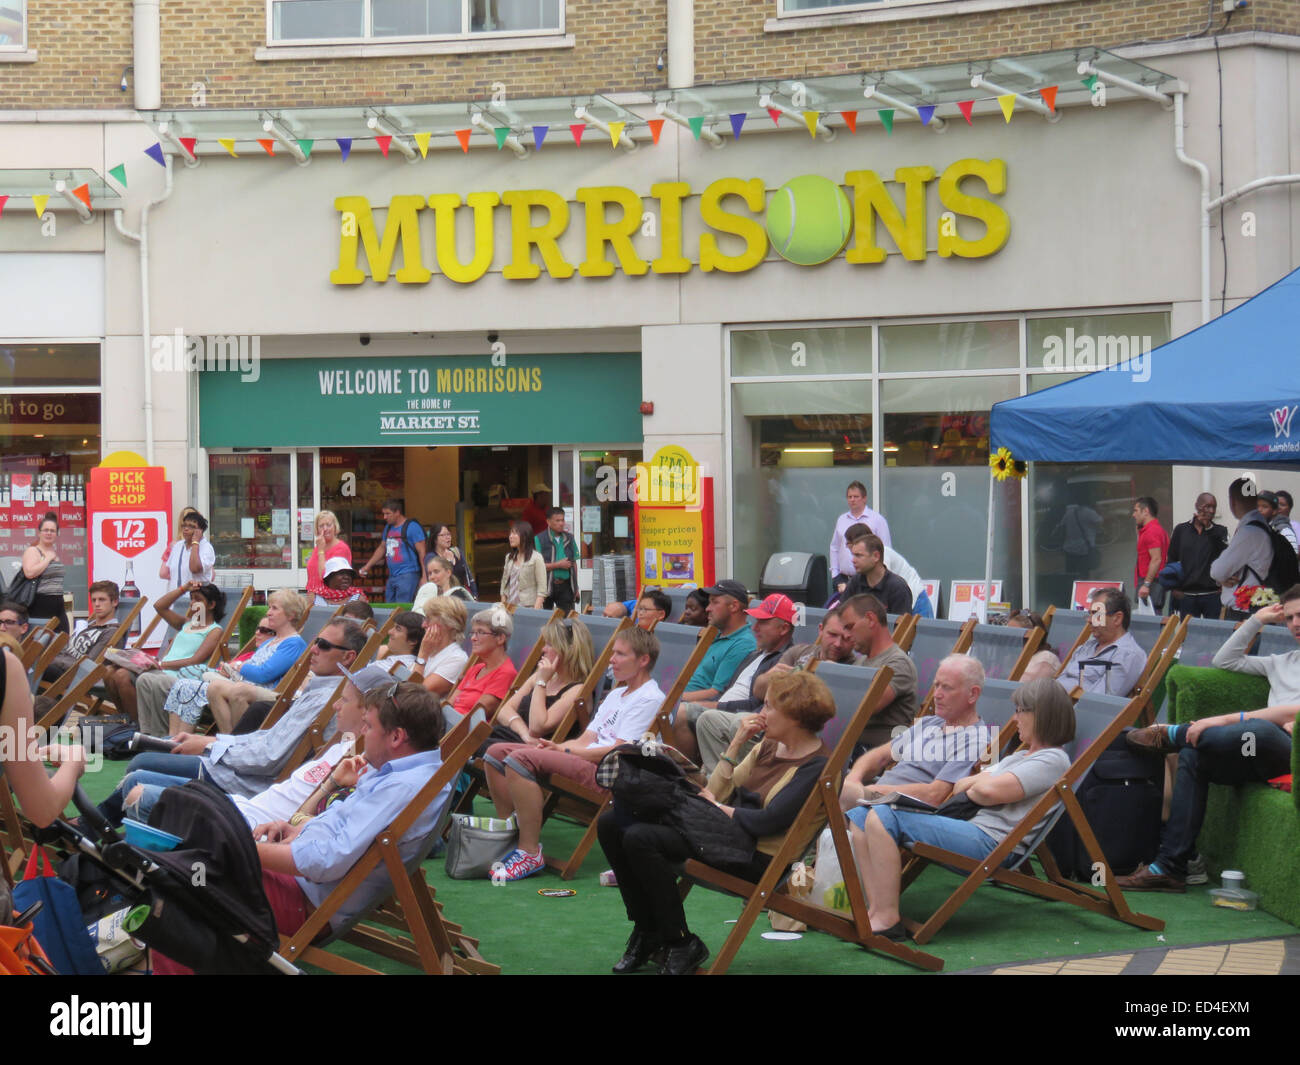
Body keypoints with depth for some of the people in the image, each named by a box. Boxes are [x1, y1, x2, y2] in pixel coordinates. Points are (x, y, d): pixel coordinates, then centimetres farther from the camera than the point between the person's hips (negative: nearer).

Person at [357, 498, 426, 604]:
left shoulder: (412, 527, -9)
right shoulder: (388, 527, 16)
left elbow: (422, 552, -12)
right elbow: (382, 548, 27)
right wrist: (367, 566, 21)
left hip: (408, 575, -8)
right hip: (392, 577, 8)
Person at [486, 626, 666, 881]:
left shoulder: (649, 699, -6)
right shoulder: (616, 695, 26)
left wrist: (565, 751, -10)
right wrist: (557, 747, -1)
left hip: (606, 774, -10)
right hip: (585, 759, 10)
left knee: (520, 759, -29)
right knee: (497, 753, 1)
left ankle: (530, 853, -26)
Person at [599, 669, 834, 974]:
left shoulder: (816, 766, -12)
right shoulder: (769, 746, 16)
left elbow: (767, 822, -20)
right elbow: (718, 793, 13)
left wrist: (716, 806, -4)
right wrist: (736, 744, 3)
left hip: (757, 857, -9)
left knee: (640, 838, -25)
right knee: (611, 824, -1)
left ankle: (682, 945, -11)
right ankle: (646, 932, 7)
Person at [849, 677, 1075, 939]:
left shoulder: (1052, 760, -4)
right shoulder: (1021, 757, 28)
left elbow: (988, 791, -16)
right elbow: (960, 787, 23)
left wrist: (972, 789, 6)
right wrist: (978, 781, 2)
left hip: (990, 841, -10)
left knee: (883, 819, -23)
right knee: (862, 818, 0)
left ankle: (888, 918, -22)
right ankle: (877, 908, -9)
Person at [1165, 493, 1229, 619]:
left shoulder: (1219, 531, 8)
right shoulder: (1181, 530, 9)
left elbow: (1225, 553, -11)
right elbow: (1171, 560, 11)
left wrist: (1208, 527, -15)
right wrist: (1174, 589, 3)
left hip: (1212, 594, -1)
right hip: (1186, 595, 1)